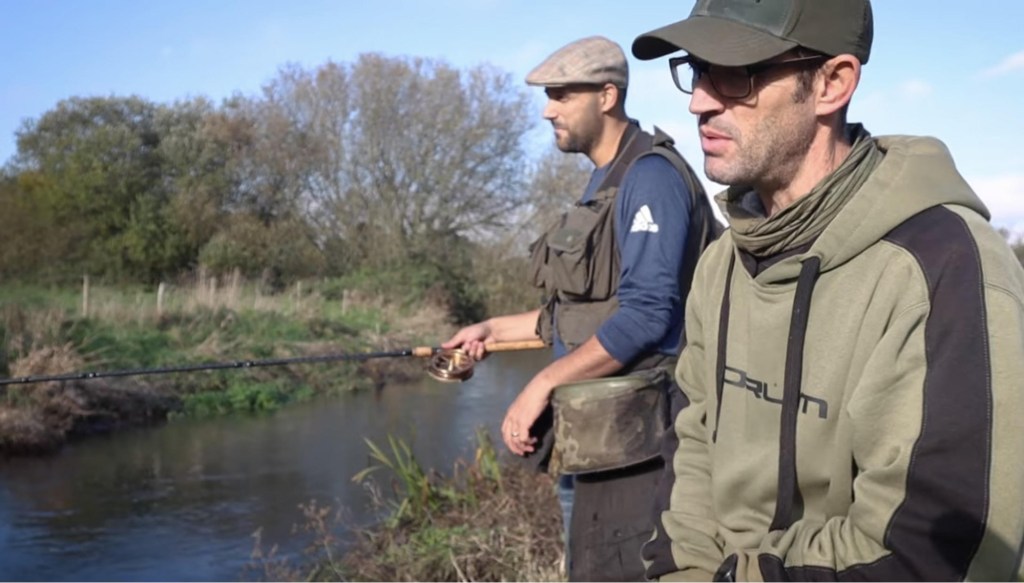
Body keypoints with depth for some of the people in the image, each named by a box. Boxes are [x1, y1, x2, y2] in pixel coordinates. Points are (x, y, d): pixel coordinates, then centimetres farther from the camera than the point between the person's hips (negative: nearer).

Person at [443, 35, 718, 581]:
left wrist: (542, 383, -21)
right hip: (587, 433, 10)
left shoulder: (651, 176, -15)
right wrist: (495, 328, 16)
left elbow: (646, 313, -24)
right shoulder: (602, 181, 15)